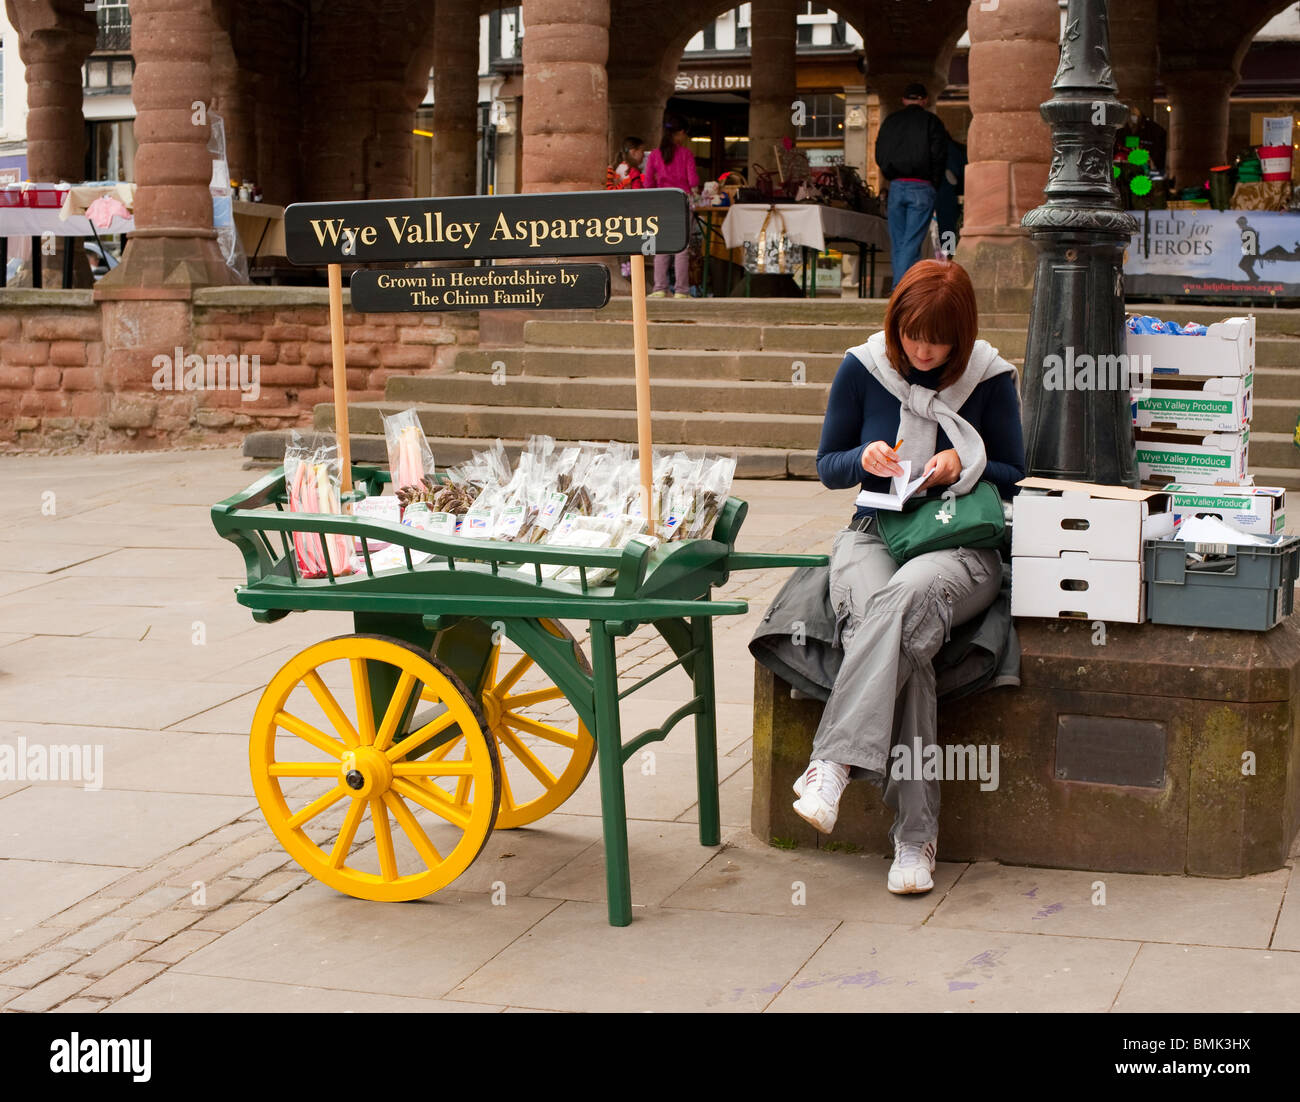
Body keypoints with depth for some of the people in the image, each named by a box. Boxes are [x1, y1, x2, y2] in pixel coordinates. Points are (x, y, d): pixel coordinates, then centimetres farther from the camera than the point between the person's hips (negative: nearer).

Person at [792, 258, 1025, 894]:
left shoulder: (990, 379, 1)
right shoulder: (862, 369, 5)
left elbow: (1015, 477, 9)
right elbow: (827, 467, 12)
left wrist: (964, 464, -12)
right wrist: (864, 459, -10)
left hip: (962, 547, -1)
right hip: (873, 537, 1)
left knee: (911, 593, -39)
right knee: (899, 632, -34)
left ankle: (832, 763, -42)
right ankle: (915, 831, -35)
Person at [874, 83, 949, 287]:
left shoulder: (890, 121, 11)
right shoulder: (931, 122, 0)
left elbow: (879, 156, 11)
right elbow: (939, 157, -5)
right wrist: (933, 185, 6)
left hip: (896, 186, 3)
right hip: (922, 187, -3)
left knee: (897, 242, 10)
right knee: (912, 241, -6)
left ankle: (899, 285, 9)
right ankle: (901, 285, -16)